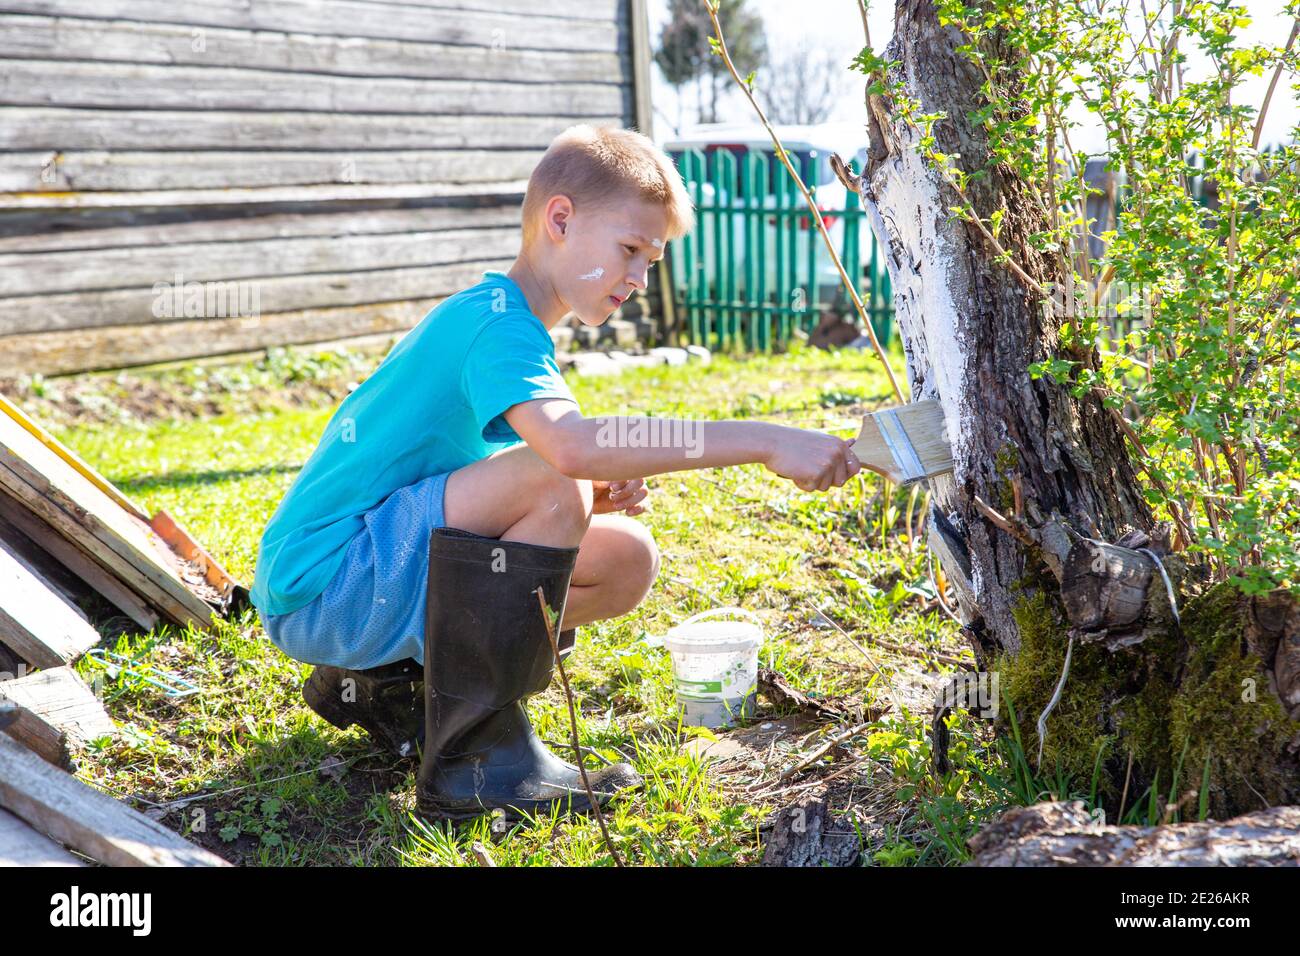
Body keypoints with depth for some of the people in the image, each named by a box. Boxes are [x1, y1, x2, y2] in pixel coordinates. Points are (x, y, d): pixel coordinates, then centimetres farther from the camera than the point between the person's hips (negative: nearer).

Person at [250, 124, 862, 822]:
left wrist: (599, 492, -7)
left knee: (627, 560, 1)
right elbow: (570, 443, -39)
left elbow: (516, 497, 14)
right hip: (319, 585, -10)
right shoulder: (495, 320, -18)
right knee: (549, 480, -28)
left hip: (388, 567, 10)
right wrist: (763, 441, -36)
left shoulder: (500, 320, 14)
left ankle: (389, 681, 9)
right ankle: (475, 757, -20)